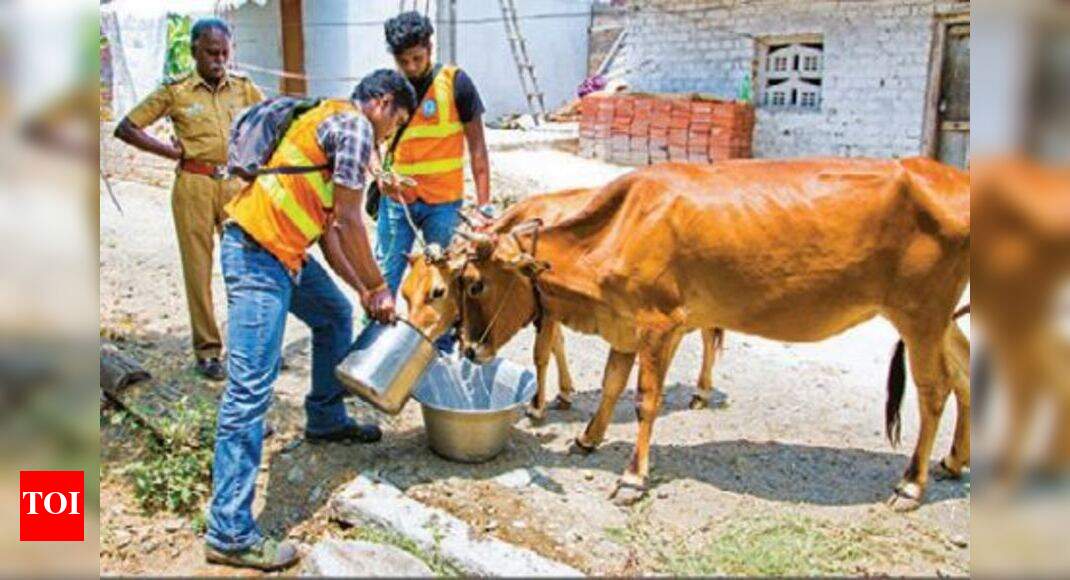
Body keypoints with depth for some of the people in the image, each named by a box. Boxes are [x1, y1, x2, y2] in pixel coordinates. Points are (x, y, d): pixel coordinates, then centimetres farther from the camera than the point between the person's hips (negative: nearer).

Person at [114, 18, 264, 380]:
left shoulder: (244, 88, 6)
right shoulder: (175, 91, -1)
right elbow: (125, 128, 2)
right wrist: (174, 152, -3)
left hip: (237, 184, 2)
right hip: (194, 186, -2)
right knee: (198, 268, 2)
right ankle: (207, 351, 9)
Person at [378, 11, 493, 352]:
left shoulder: (455, 83, -6)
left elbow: (476, 144, -3)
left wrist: (484, 202, -7)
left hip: (443, 201, -2)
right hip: (396, 200, 2)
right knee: (384, 279, 6)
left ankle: (443, 352, 22)